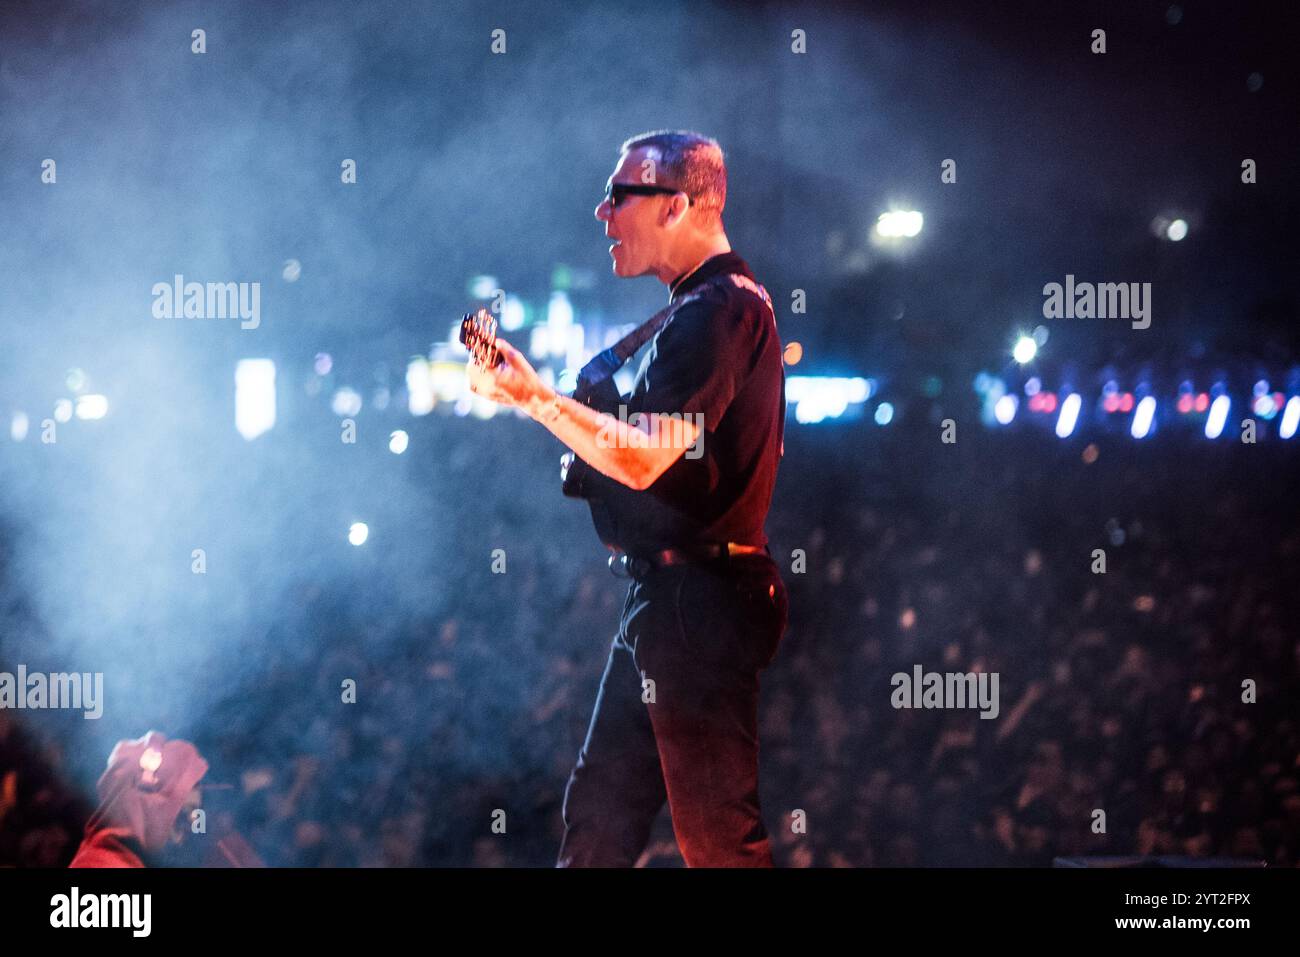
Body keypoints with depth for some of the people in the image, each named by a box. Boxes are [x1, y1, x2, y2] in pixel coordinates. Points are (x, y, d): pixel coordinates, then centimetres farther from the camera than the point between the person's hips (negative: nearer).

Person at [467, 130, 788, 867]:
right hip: (669, 593, 11)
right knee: (600, 812, 15)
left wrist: (535, 397, -28)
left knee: (716, 832, -8)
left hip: (695, 602, -11)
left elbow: (644, 459, -26)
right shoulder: (707, 304, 17)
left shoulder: (716, 309, -17)